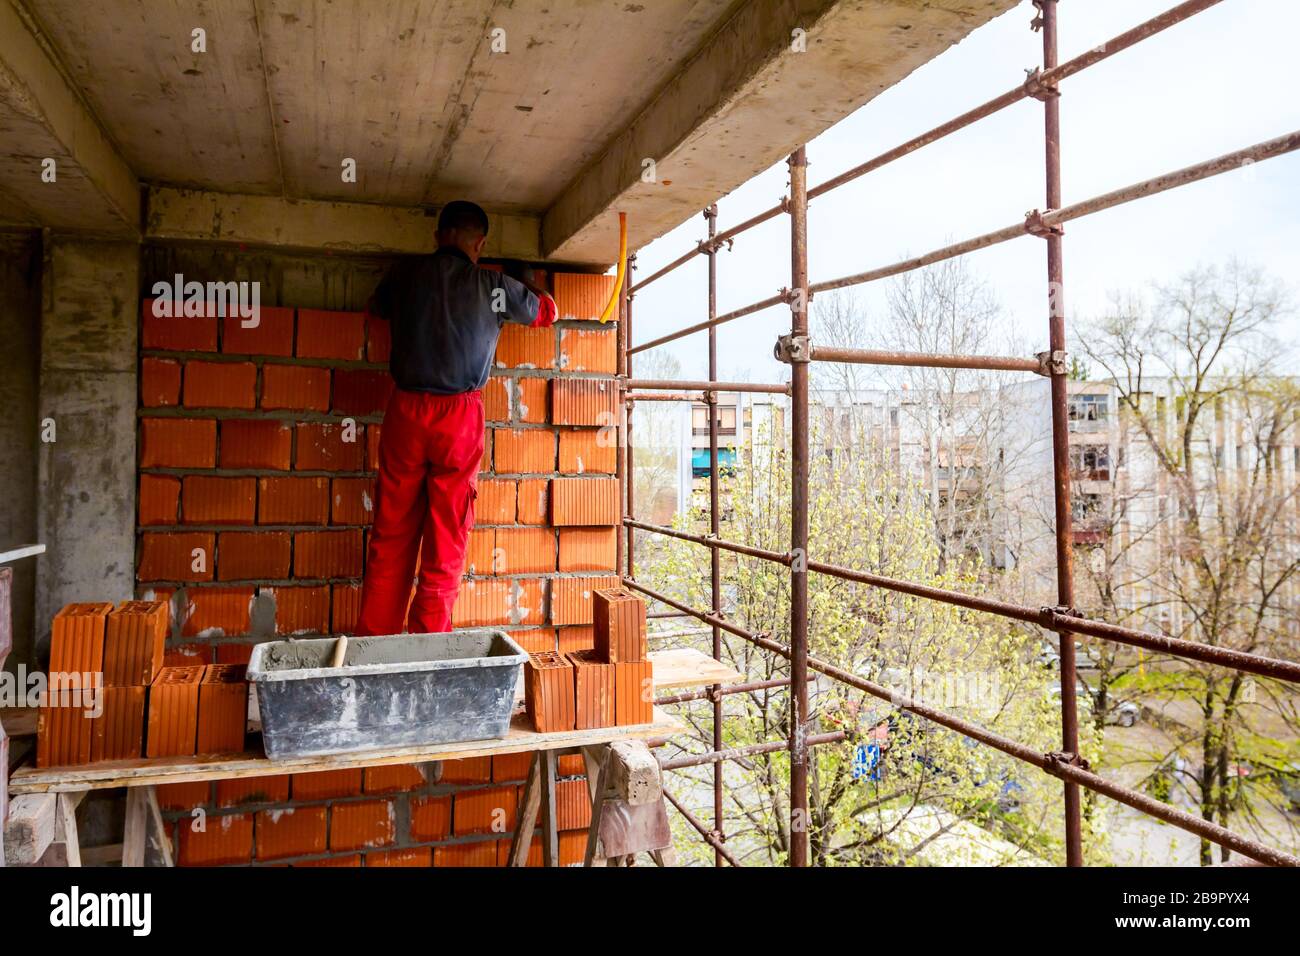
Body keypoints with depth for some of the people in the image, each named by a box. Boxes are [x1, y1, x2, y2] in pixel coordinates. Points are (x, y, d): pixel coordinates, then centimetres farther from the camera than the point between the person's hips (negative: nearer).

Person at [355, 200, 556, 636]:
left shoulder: (406, 274, 5)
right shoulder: (493, 286, 0)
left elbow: (375, 307, 28)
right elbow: (545, 311, 18)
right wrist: (526, 280, 36)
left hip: (406, 410, 2)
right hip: (460, 416, -2)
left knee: (391, 534, 9)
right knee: (447, 538, 6)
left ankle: (373, 638, 14)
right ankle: (427, 643, 10)